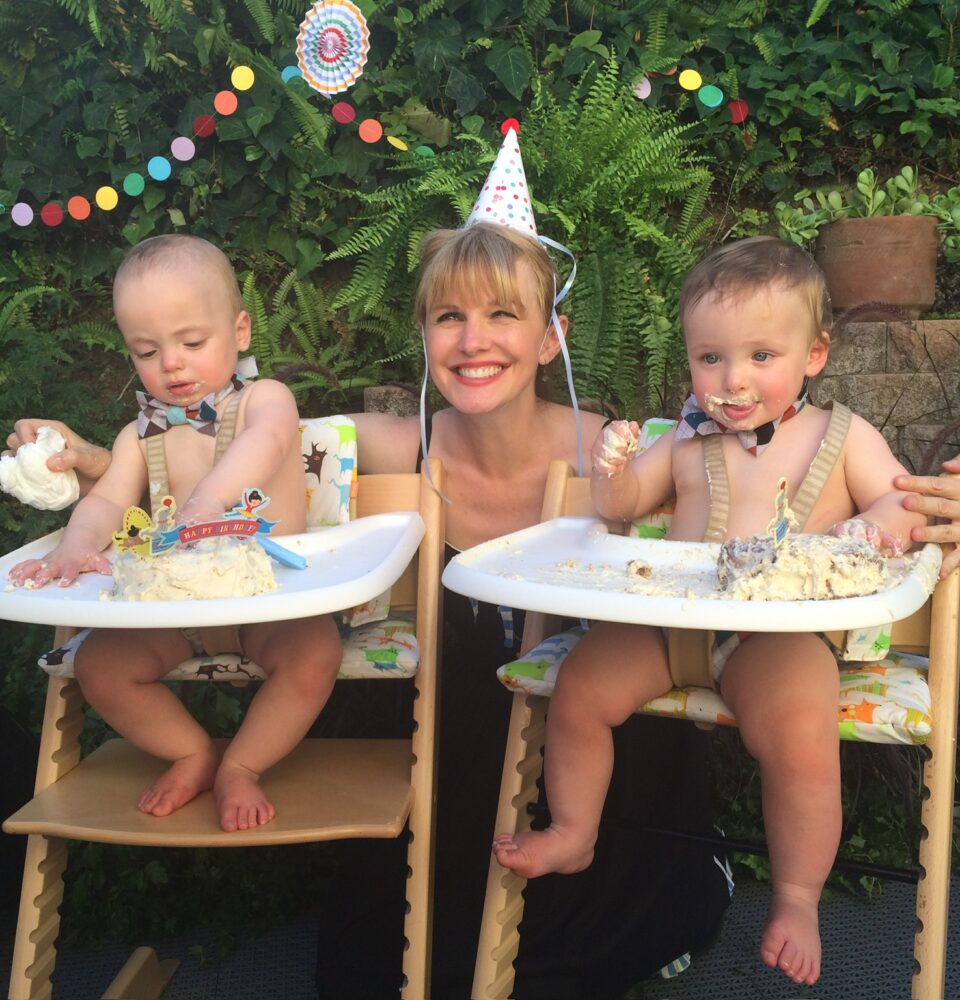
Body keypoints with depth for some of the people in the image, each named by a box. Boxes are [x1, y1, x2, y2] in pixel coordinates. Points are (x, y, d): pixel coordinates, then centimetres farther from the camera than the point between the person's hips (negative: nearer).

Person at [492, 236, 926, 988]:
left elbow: (908, 504, 8)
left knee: (800, 733, -28)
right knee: (580, 687, -10)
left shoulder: (845, 438, 7)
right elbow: (623, 506, 17)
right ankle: (572, 834, 16)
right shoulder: (688, 441, 12)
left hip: (782, 630, -3)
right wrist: (613, 468, -6)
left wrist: (882, 520, -16)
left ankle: (798, 897, 0)